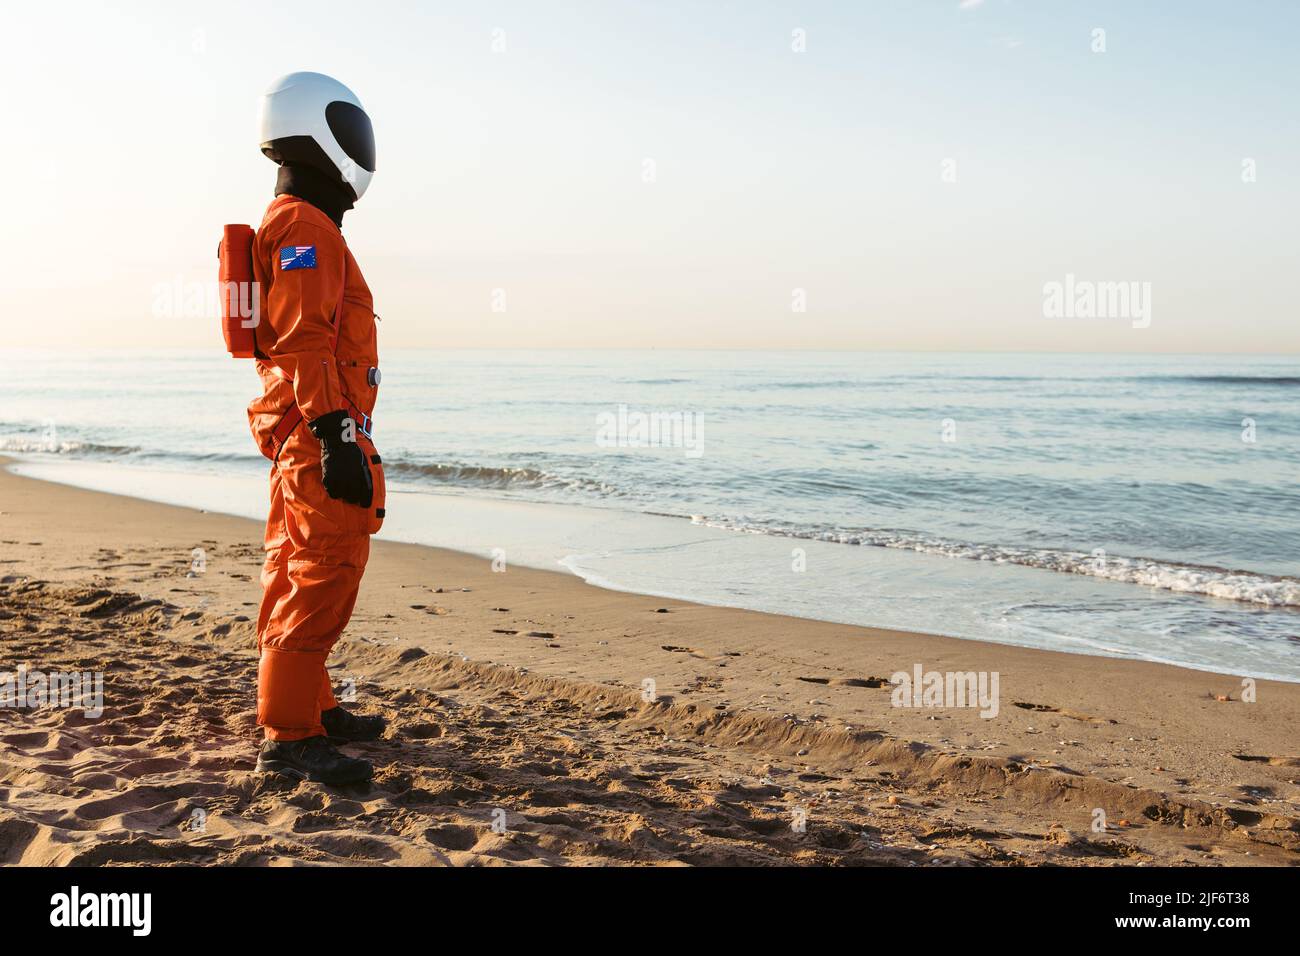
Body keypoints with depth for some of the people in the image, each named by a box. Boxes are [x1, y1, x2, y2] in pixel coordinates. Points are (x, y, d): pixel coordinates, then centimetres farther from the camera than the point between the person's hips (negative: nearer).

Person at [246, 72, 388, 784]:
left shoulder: (293, 227, 21)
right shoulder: (307, 228, -12)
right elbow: (305, 345, -21)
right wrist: (339, 439, -25)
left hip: (299, 436, 11)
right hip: (320, 432, -11)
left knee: (299, 577, 15)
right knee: (323, 580, -11)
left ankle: (311, 707, 26)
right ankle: (289, 737, -8)